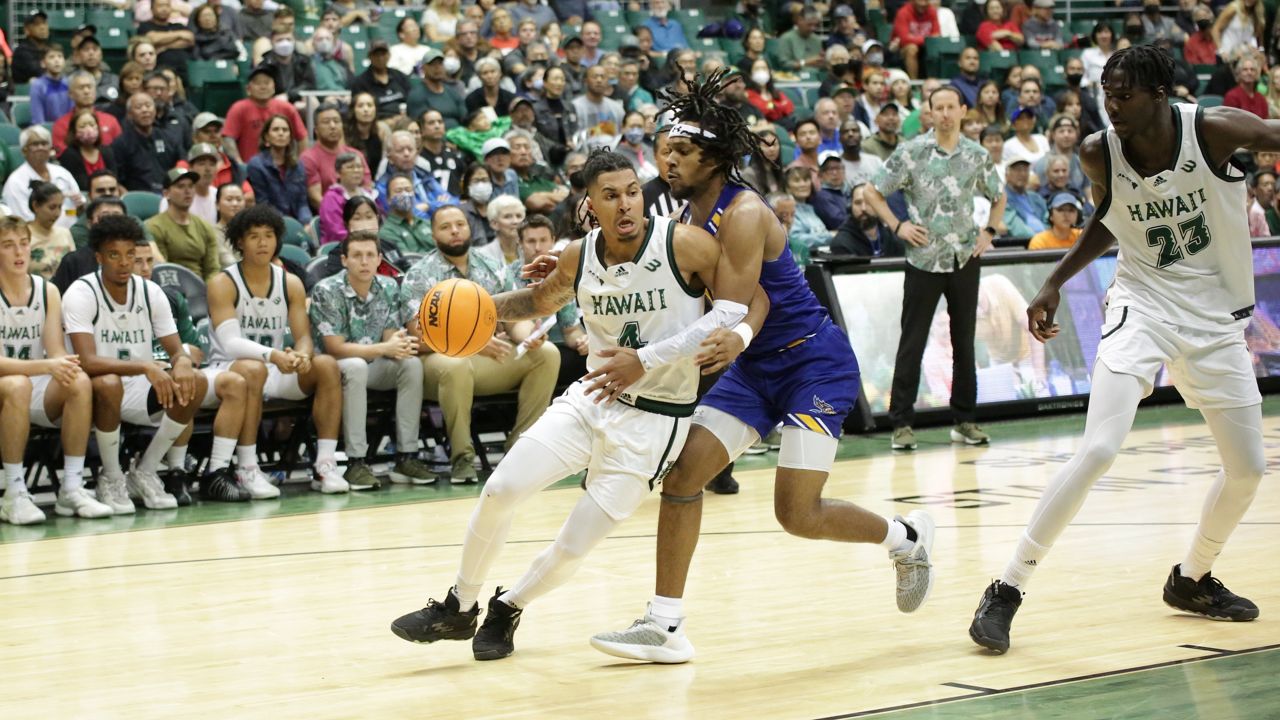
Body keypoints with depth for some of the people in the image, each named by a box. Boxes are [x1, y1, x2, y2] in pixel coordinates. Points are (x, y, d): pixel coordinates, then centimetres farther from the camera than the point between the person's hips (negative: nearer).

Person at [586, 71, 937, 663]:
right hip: (755, 368, 8)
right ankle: (665, 626, -4)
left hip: (815, 363, -8)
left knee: (798, 513, -11)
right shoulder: (692, 215, 4)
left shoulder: (743, 214, -23)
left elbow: (725, 319, -29)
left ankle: (908, 537, 18)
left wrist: (646, 361, -36)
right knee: (682, 472, -7)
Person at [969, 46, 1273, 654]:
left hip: (1215, 318, 2)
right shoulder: (1100, 154, -10)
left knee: (1248, 468, 9)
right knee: (1098, 450, -20)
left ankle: (1192, 580, 35)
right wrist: (1055, 284, 6)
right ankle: (1007, 589, -16)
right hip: (1142, 307, -1)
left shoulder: (1216, 130, -17)